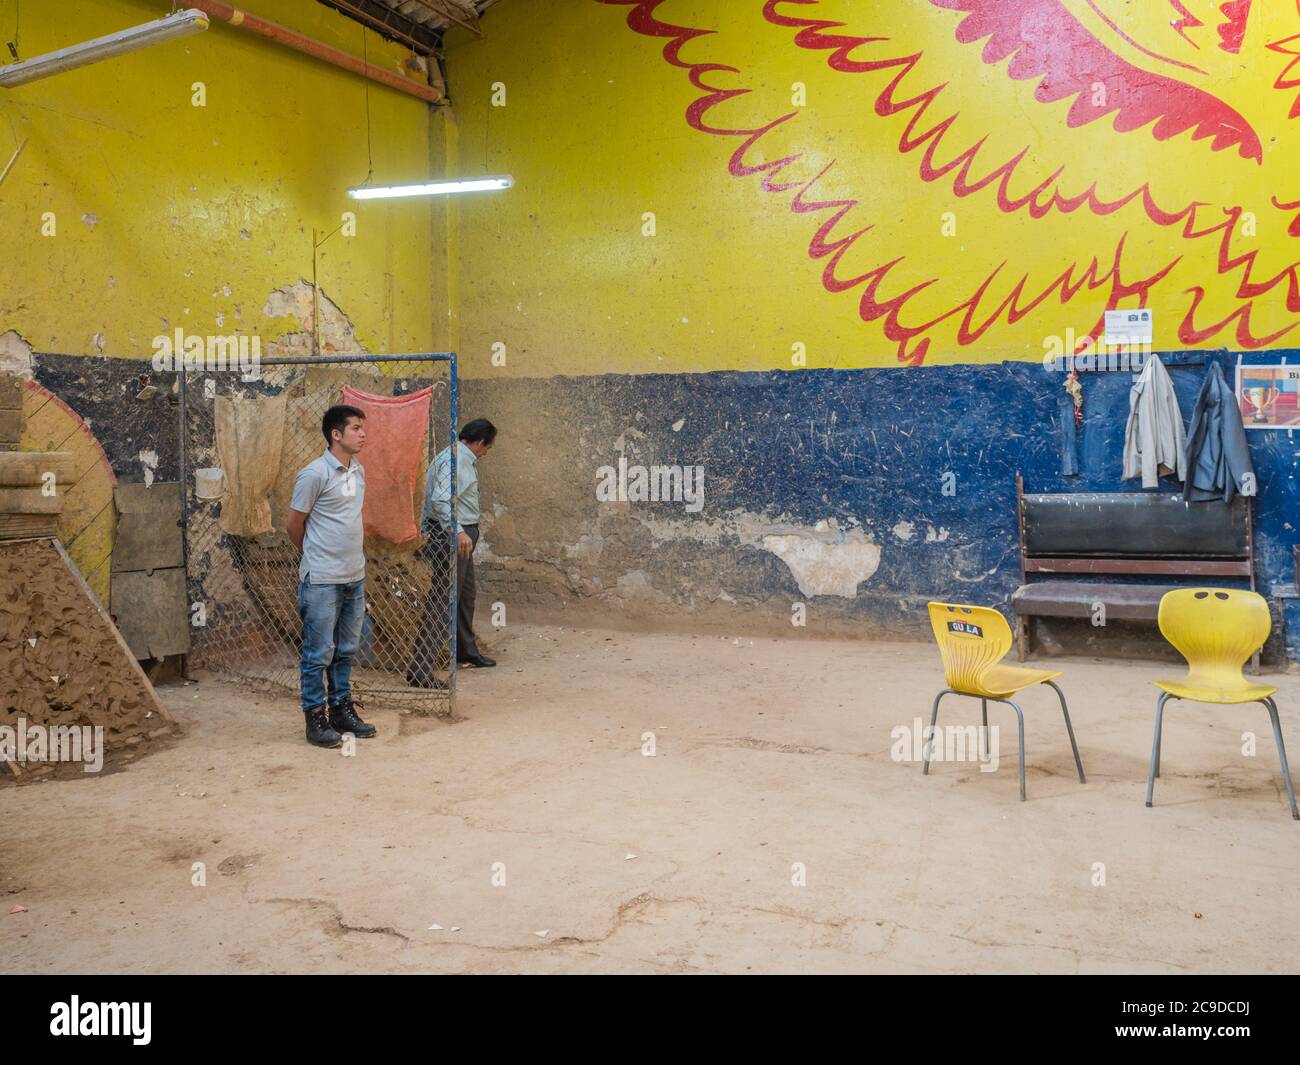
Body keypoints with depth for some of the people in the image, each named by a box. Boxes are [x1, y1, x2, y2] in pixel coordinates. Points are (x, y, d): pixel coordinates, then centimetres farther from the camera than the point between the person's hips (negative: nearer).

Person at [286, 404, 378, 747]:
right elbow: (294, 525, -6)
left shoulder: (359, 471, 9)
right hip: (322, 580, -7)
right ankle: (316, 719, 10)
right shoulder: (314, 474, -14)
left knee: (346, 650, 15)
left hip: (355, 577, 7)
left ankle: (342, 709, 25)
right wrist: (317, 556, 7)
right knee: (319, 653, 1)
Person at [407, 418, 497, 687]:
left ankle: (467, 650, 42)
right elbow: (440, 500, -30)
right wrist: (458, 531, -37)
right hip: (451, 534, -11)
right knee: (441, 600, -12)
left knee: (465, 594, 24)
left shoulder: (466, 459, 14)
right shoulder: (453, 460, -18)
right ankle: (419, 669, -13)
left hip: (462, 534, 11)